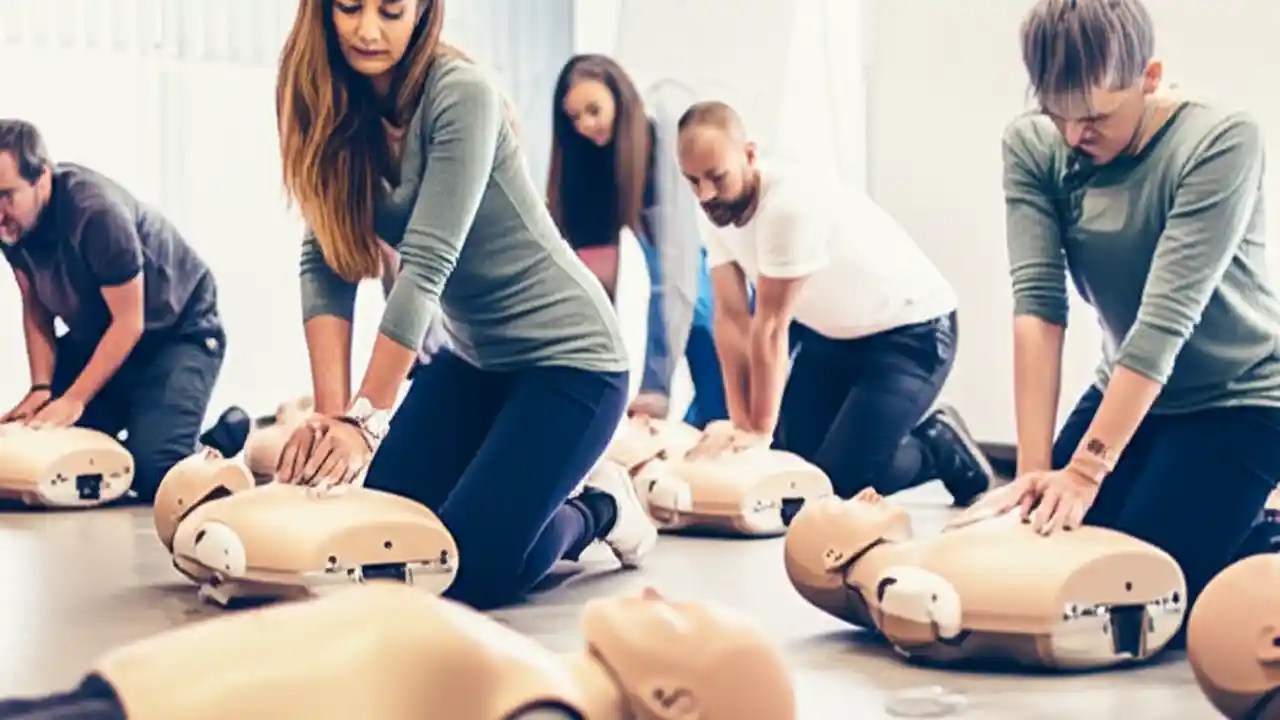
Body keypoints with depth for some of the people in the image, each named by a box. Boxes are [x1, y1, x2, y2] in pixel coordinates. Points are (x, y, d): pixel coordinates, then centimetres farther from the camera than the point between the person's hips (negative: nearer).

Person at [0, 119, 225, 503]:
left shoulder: (96, 210, -33)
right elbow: (35, 305, 1)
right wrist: (42, 387, -11)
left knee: (151, 469, -24)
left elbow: (128, 323, -24)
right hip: (95, 335, 7)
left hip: (179, 333, -7)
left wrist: (74, 401, -24)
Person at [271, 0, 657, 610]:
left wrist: (363, 418, -32)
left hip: (565, 353, -7)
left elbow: (426, 265, -28)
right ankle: (550, 503, 22)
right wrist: (331, 412, -22)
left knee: (465, 570, -14)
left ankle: (597, 511, 15)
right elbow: (326, 265, -9)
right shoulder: (332, 106, -3)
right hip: (475, 355, 7)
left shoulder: (460, 95, -22)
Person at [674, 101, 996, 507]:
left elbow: (770, 327, -28)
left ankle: (942, 446, 8)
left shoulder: (791, 204, -33)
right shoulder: (719, 208, -9)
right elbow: (731, 318, -9)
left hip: (911, 331, -8)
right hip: (832, 332, 8)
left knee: (838, 476, -16)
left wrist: (760, 430, -21)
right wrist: (742, 424, -15)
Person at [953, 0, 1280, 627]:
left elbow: (1166, 318, -29)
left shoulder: (1223, 143, -25)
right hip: (1125, 389, 5)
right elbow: (1038, 302, -18)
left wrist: (1086, 468, -31)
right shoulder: (1031, 147, -12)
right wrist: (1034, 467, -25)